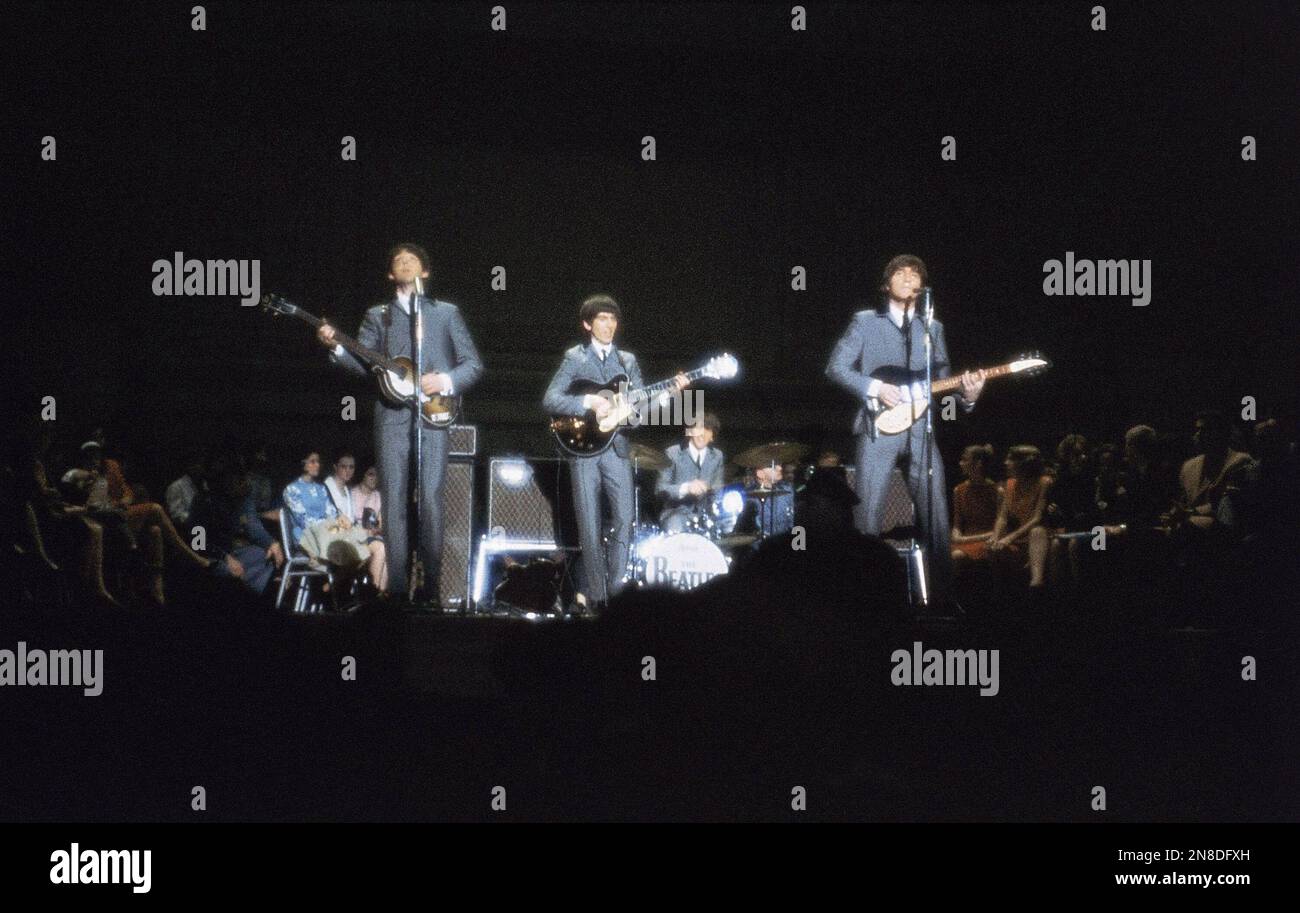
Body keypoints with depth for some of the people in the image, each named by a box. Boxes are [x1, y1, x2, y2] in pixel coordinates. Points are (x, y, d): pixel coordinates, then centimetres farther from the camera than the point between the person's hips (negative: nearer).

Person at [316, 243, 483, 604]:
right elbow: (362, 364, 5)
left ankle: (431, 585, -6)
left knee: (430, 499, -10)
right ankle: (398, 587, -2)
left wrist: (446, 381, -8)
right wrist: (335, 347, -13)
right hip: (392, 416, 2)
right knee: (395, 502, -3)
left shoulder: (446, 313, 14)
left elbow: (474, 364, 10)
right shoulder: (377, 315, 17)